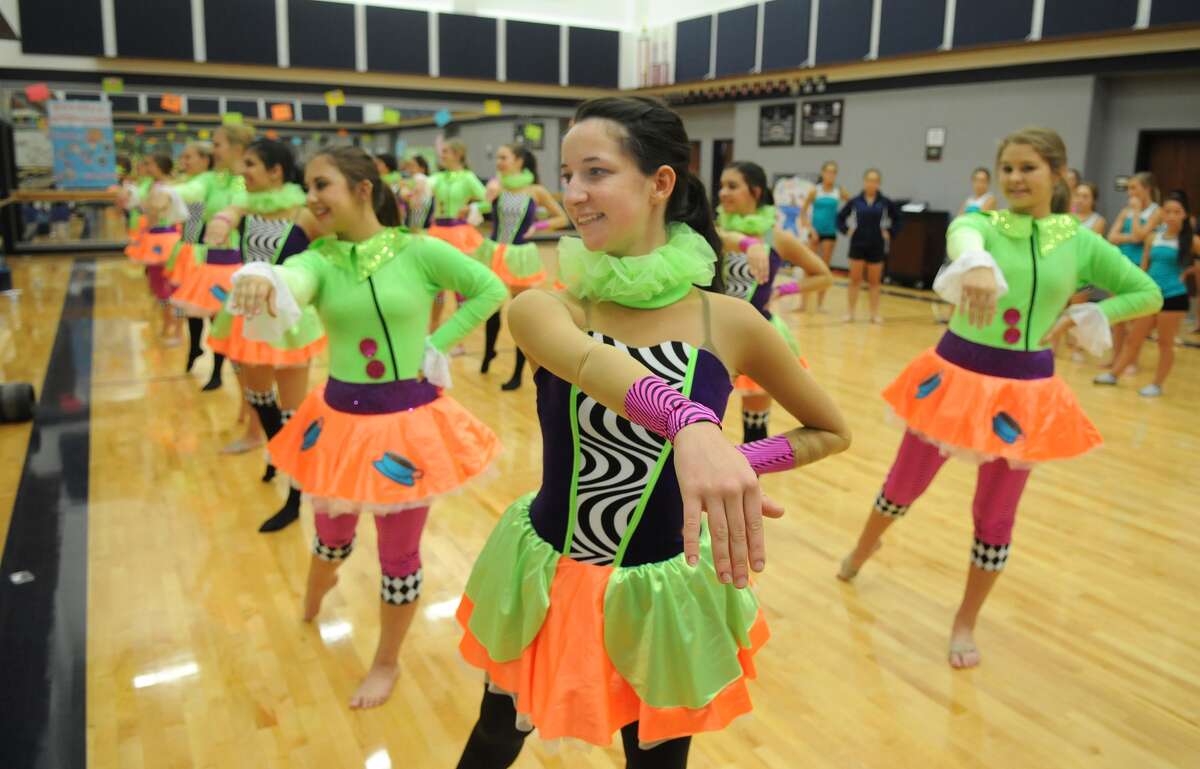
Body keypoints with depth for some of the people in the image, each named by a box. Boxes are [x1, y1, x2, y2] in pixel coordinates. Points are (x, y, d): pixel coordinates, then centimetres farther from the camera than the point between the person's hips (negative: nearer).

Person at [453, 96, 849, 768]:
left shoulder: (729, 321, -11)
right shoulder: (543, 307, -13)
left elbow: (832, 432, 3)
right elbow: (587, 360, -39)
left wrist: (740, 459, -14)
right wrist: (690, 426, -58)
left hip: (662, 591, -1)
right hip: (547, 578, 1)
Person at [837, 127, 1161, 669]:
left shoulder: (1082, 243, -1)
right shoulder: (982, 223, -8)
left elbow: (1149, 294, 9)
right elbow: (963, 238, -35)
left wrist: (1081, 318, -6)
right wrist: (977, 267, -60)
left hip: (1026, 392, 2)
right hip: (956, 374, -1)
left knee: (996, 514, 10)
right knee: (904, 483, 14)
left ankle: (965, 624, 29)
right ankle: (863, 549, 45)